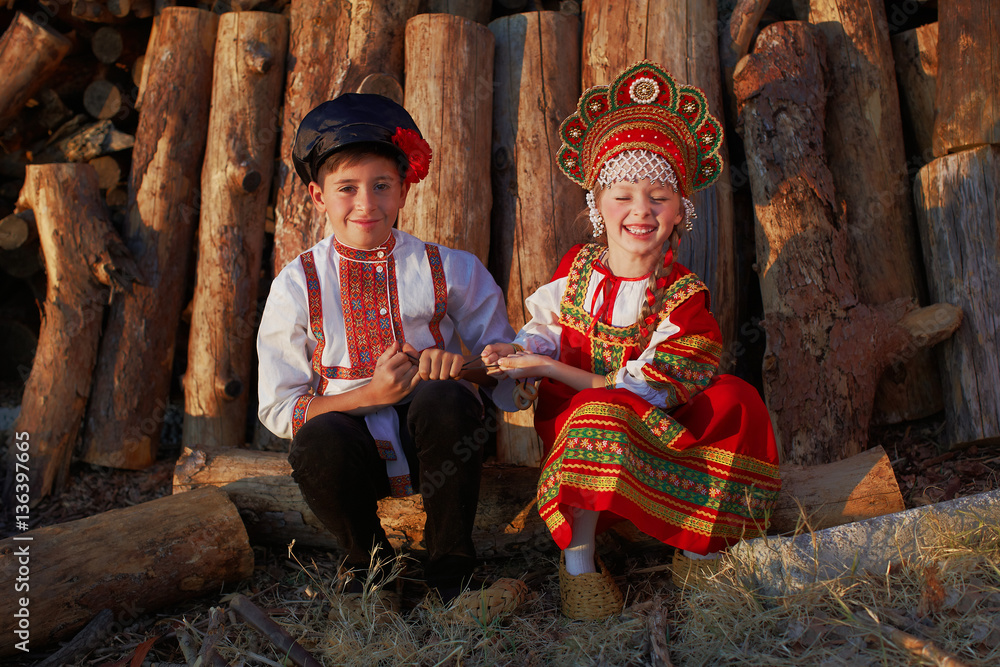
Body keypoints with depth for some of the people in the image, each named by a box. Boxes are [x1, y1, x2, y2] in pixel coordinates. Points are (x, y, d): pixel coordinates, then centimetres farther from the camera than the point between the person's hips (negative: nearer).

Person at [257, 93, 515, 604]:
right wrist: (370, 394, -19)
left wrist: (463, 364, -19)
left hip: (432, 445, 1)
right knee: (319, 439, -34)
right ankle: (368, 561, -1)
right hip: (357, 451, 0)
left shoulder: (451, 270, 2)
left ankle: (451, 563, -9)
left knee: (443, 396, -33)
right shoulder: (296, 286, 0)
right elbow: (278, 409, -3)